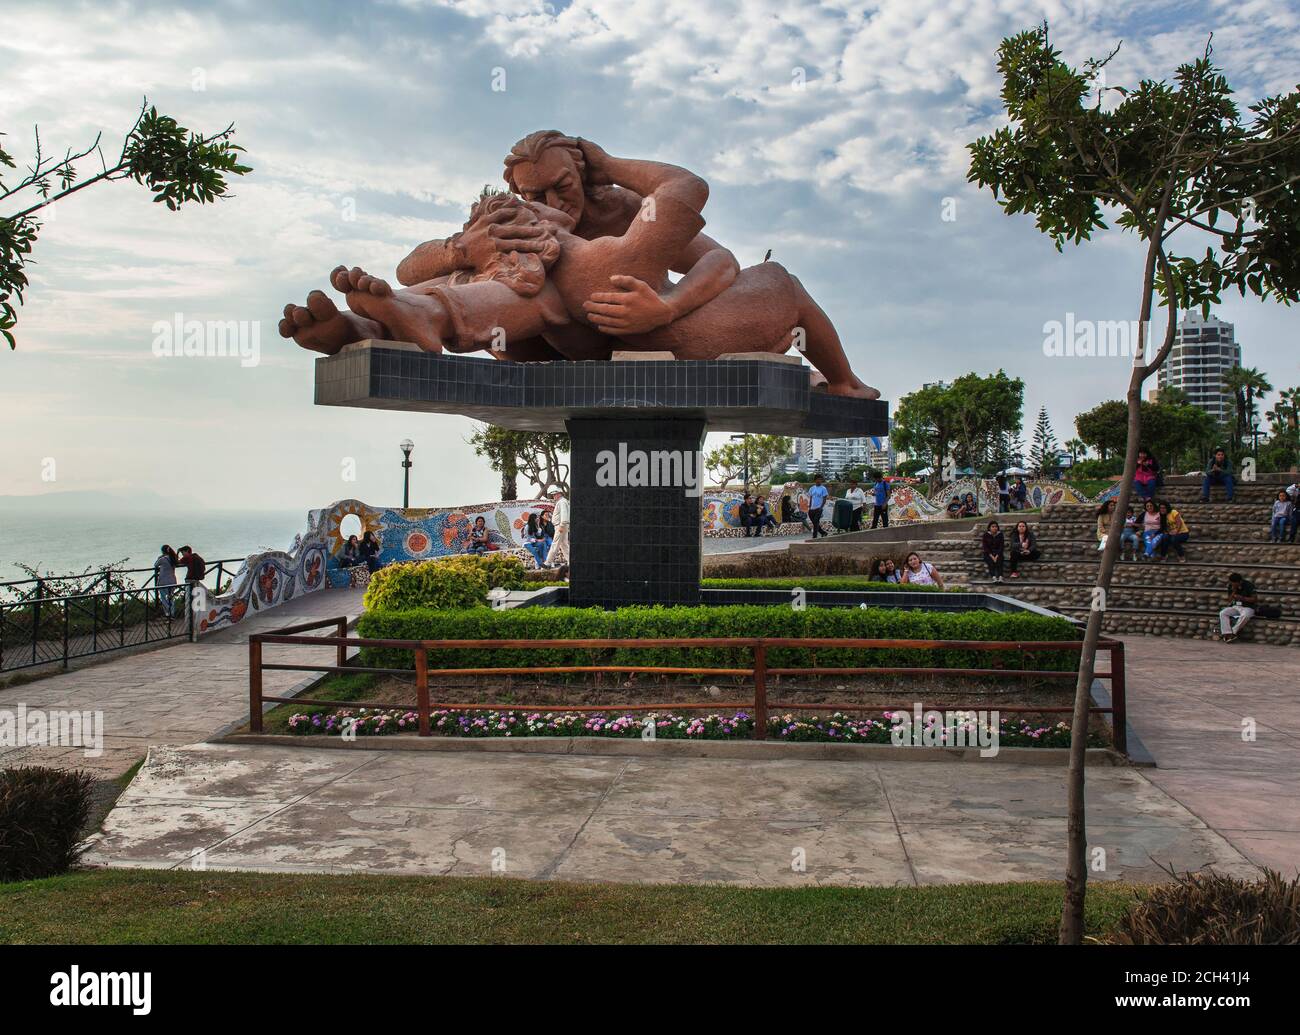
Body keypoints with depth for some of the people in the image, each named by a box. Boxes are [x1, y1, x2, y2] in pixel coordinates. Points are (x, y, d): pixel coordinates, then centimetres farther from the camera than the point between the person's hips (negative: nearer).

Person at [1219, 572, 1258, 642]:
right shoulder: (1230, 586, 3)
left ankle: (1233, 632, -33)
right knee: (1222, 613, -23)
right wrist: (1233, 592, -11)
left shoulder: (1249, 585, -11)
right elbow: (1229, 600, 6)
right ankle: (1227, 633, -34)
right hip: (1235, 607, 5)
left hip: (1247, 608, -5)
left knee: (1245, 616, -40)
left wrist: (1242, 598, -22)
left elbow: (1254, 599, -11)